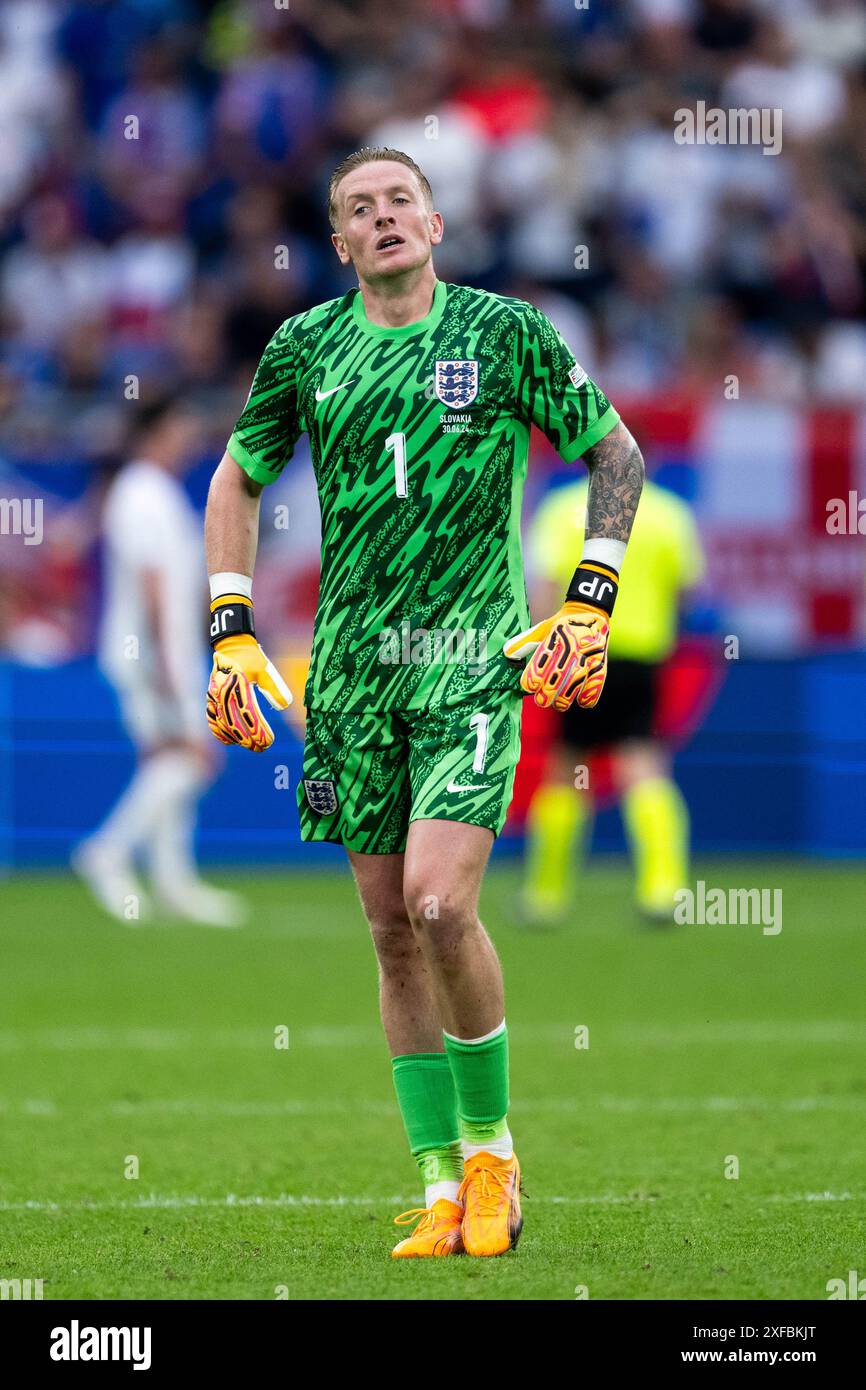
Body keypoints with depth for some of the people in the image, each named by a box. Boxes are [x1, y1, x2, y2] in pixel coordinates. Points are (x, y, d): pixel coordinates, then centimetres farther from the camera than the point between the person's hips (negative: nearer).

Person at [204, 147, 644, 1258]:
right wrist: (231, 632, 10)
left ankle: (491, 1148, 2)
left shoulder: (502, 332, -1)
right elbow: (236, 480, 19)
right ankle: (446, 1188, 9)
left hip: (475, 657, -4)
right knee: (391, 930, 2)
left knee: (438, 906, -17)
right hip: (351, 664, 4)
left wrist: (588, 605, 0)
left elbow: (615, 452, 8)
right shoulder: (304, 346, 7)